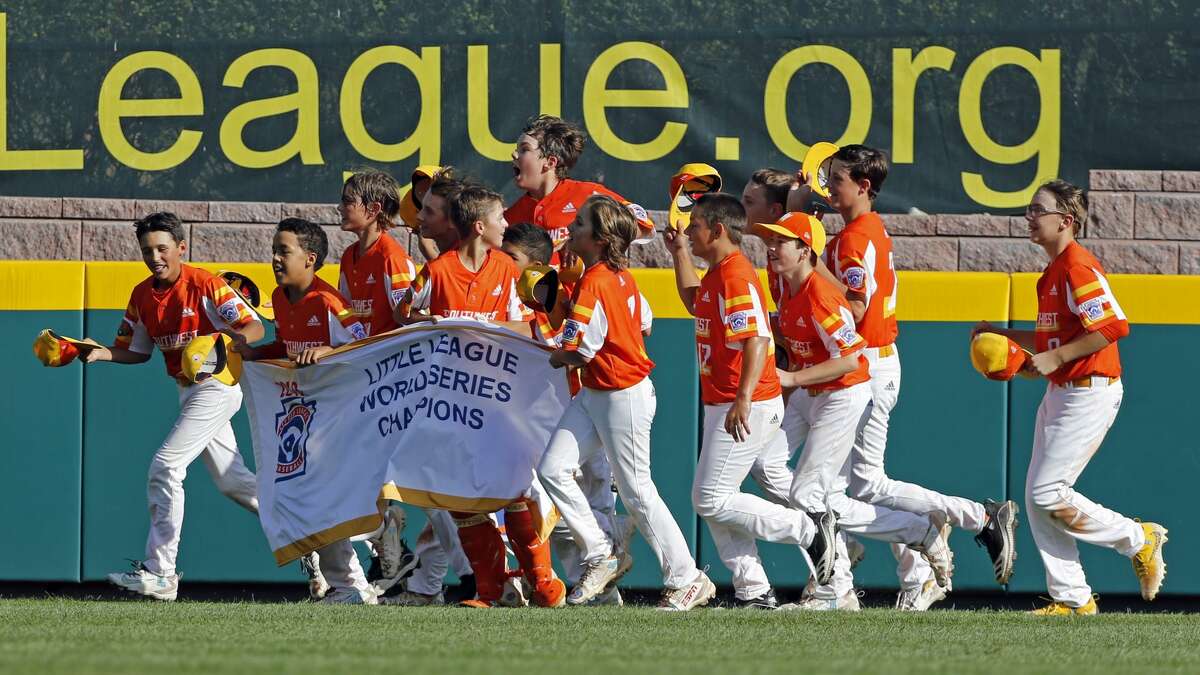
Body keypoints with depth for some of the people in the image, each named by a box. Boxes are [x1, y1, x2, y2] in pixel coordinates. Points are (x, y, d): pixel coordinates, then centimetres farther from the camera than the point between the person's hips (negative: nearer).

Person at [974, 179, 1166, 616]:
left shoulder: (1079, 268, -16)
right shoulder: (1052, 273, 16)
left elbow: (1113, 326, -25)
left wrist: (1056, 358, -22)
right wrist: (1003, 335, 16)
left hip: (1089, 394, -10)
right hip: (1061, 394, 10)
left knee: (1048, 494, -12)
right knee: (1037, 497, 7)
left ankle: (1139, 539, 4)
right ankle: (1071, 598, 11)